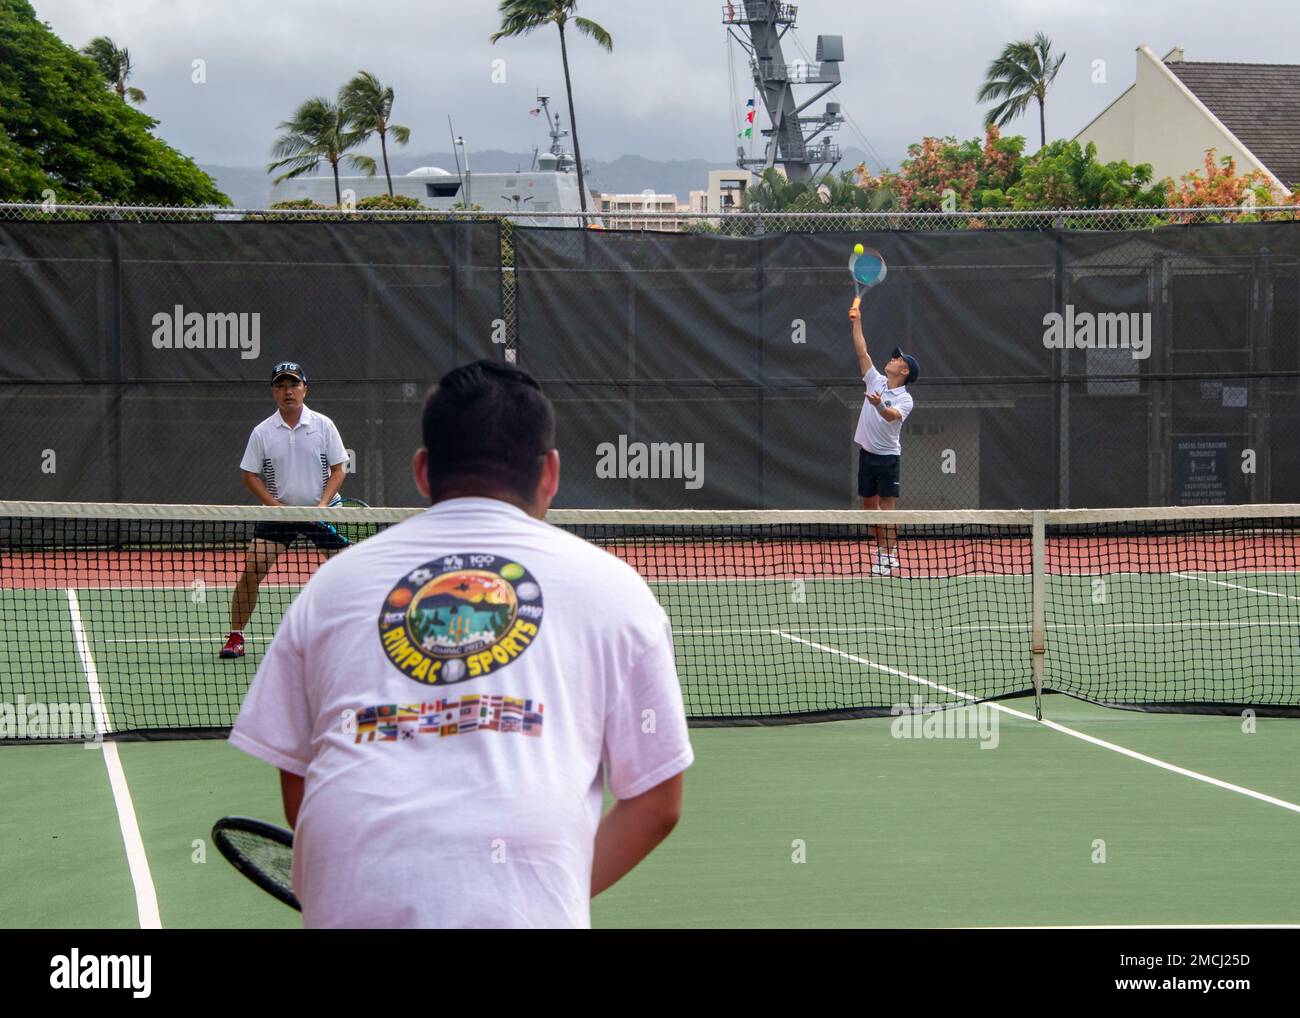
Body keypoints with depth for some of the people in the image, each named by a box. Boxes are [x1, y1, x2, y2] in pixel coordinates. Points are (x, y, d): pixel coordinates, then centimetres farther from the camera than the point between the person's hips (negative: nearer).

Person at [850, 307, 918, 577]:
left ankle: (889, 557, -6)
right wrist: (856, 322, 3)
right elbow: (862, 352, 6)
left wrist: (880, 405, -51)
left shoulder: (905, 399, -10)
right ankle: (882, 548, 22)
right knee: (869, 504, 10)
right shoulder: (876, 381, 6)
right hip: (867, 453, 6)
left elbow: (893, 416, -30)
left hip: (888, 456, -6)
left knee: (887, 507, -6)